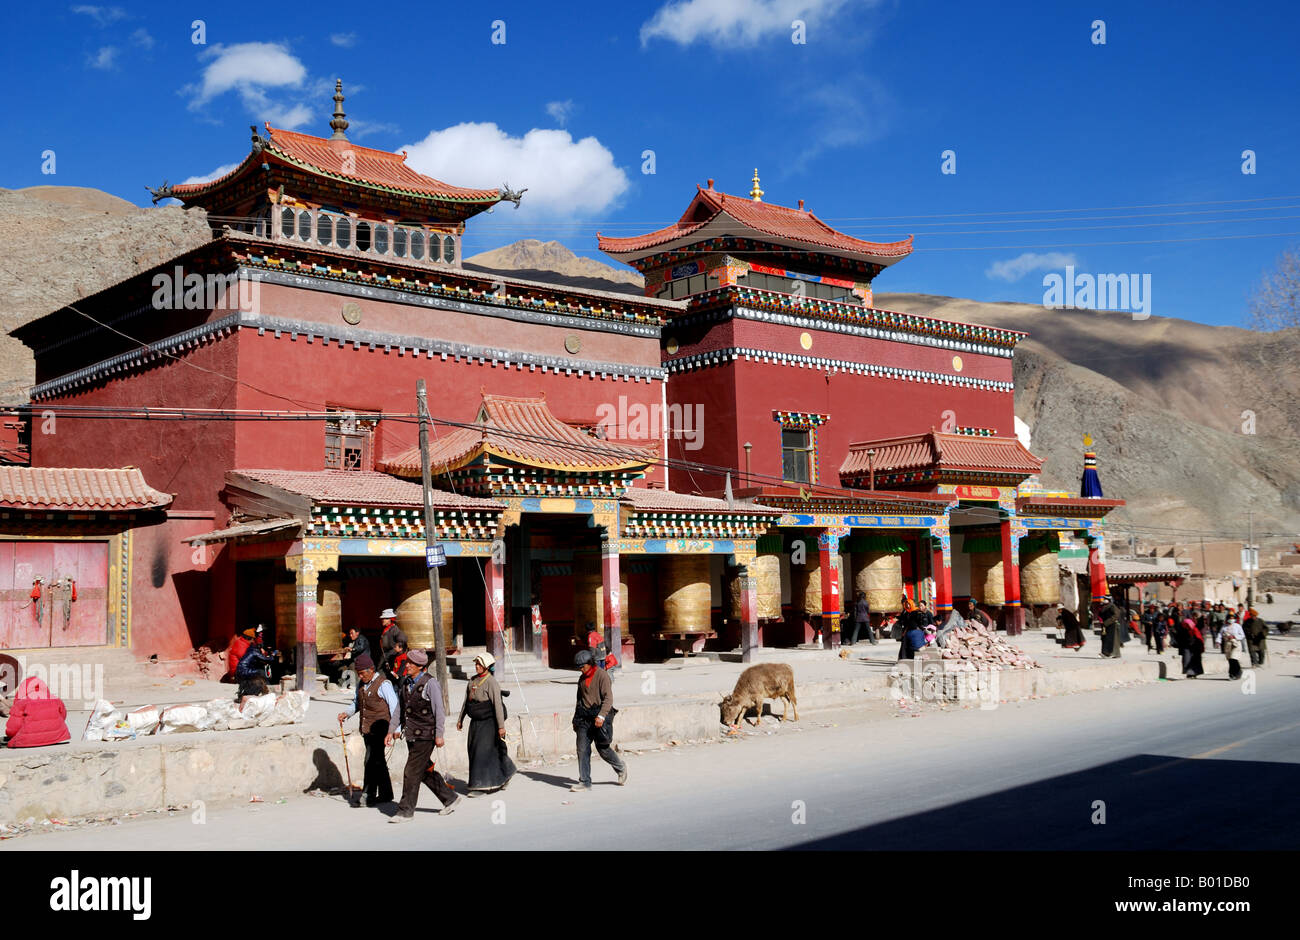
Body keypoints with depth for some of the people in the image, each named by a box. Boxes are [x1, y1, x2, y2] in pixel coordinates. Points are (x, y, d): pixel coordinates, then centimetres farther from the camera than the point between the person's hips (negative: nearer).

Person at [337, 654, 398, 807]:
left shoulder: (383, 684, -12)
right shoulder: (361, 683, 12)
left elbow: (395, 707, -13)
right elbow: (357, 702, 25)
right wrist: (347, 713, 6)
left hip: (379, 729, -8)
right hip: (366, 729, 8)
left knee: (371, 761, -12)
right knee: (378, 761, 13)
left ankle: (369, 796, -8)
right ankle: (386, 794, 20)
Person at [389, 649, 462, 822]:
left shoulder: (430, 683, -12)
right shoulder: (406, 683, 10)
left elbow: (439, 711, -12)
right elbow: (401, 709, 18)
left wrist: (439, 735, -14)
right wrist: (395, 729, 13)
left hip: (425, 735, -8)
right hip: (412, 735, 8)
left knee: (412, 772, -6)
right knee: (425, 771, 14)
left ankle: (406, 810, 4)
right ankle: (450, 798, 26)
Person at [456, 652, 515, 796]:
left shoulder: (491, 682, -14)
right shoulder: (473, 681, 10)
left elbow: (498, 705, -17)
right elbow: (466, 701, 20)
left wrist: (501, 726, -20)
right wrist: (460, 719, 21)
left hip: (488, 722, -8)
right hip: (475, 722, 8)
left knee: (482, 752, -9)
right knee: (473, 751, 12)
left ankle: (481, 786, -3)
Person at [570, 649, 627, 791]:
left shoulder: (602, 675, -10)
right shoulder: (582, 678, 14)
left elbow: (608, 698, -16)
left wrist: (601, 716, -27)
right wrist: (576, 720, 23)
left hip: (599, 717, -6)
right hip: (584, 718, 6)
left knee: (603, 749, 2)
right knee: (582, 749, -2)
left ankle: (621, 768, 27)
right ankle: (584, 781, 2)